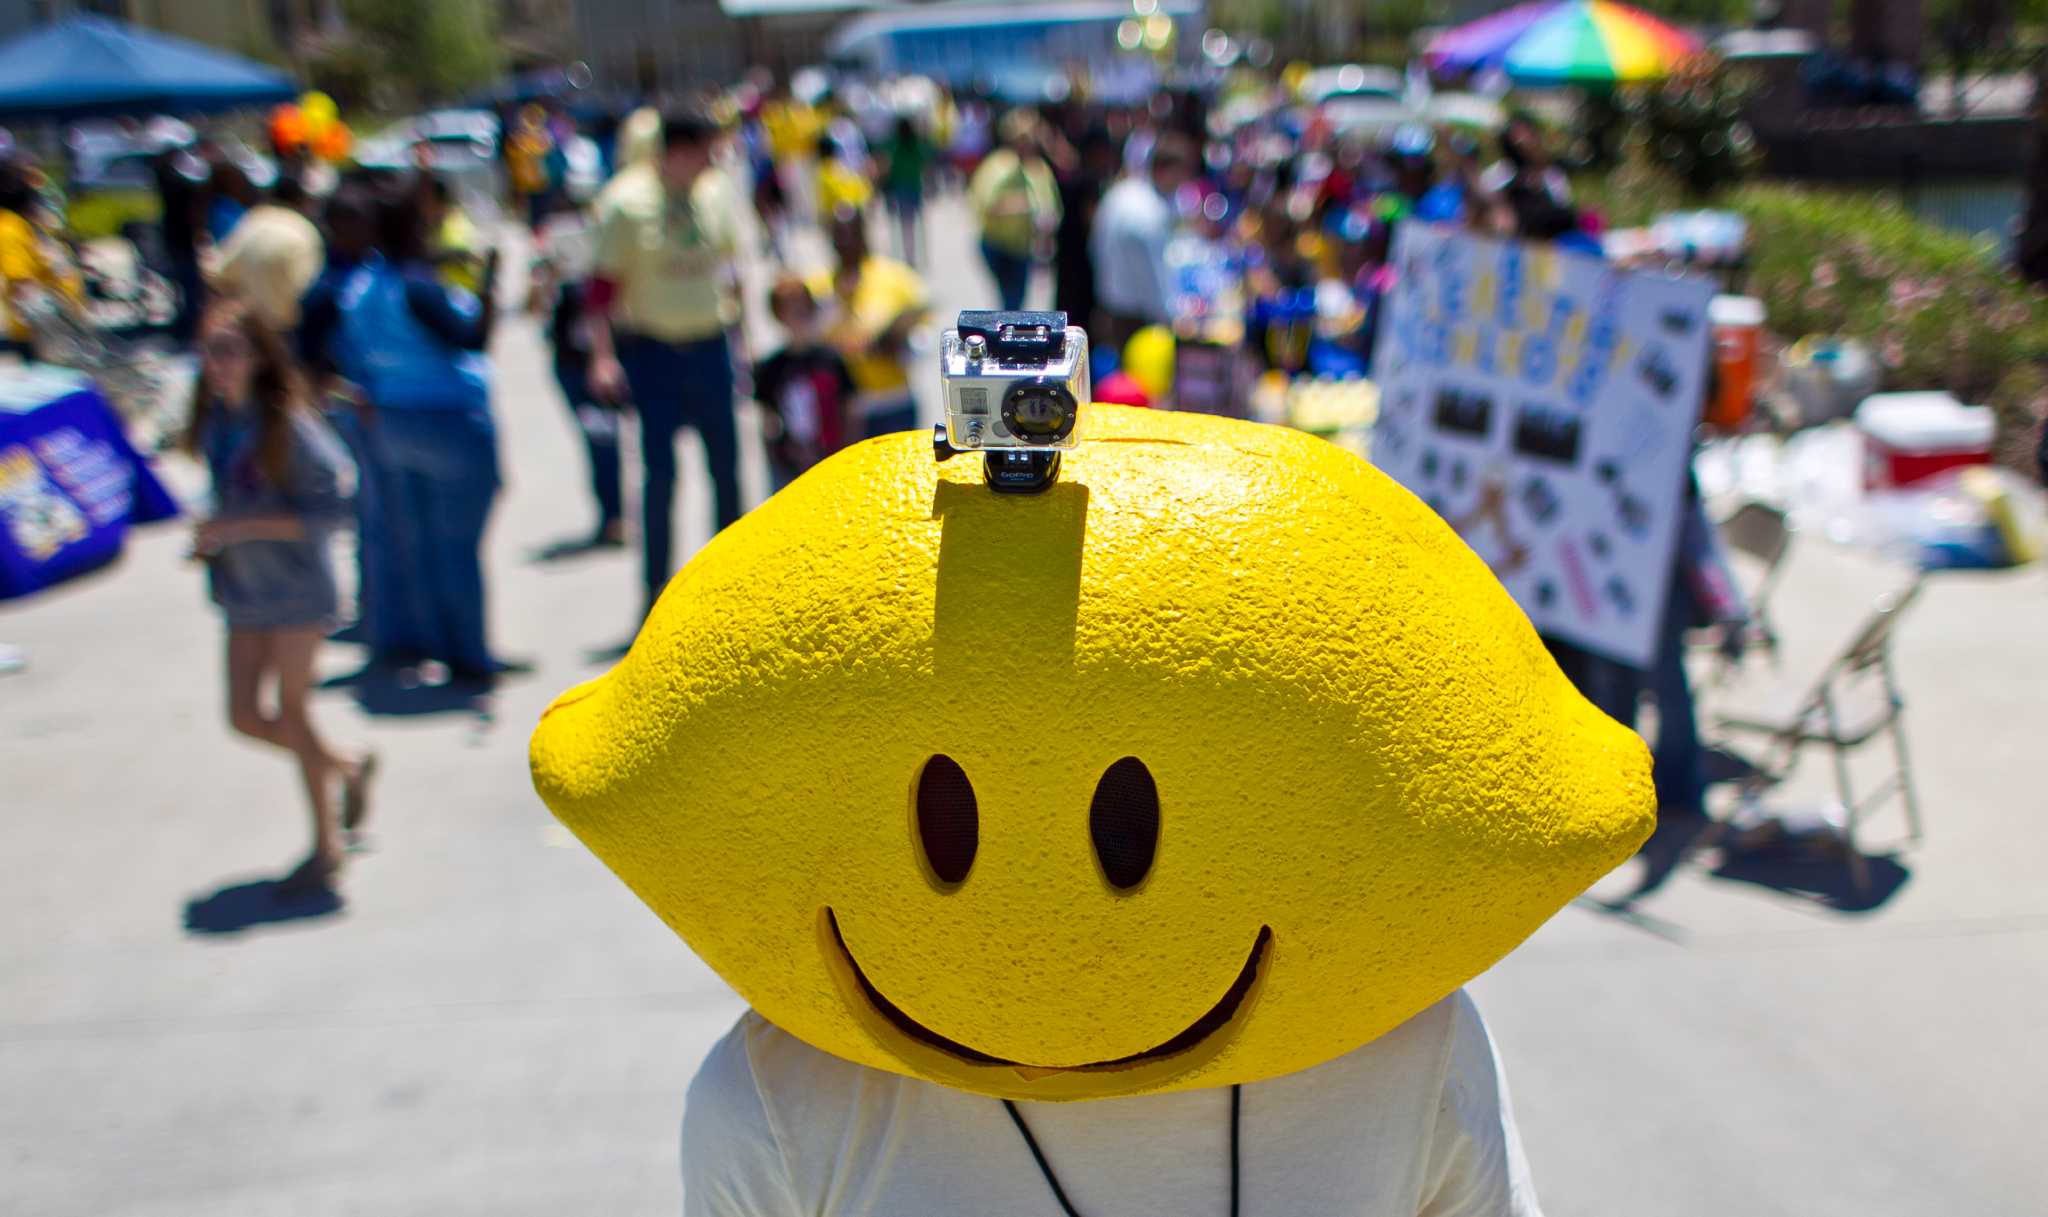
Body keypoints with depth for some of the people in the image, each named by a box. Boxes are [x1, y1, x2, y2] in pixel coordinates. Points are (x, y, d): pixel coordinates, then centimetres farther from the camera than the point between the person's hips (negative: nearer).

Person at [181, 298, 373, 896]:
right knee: (245, 716, 7)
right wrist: (211, 538, 1)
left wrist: (241, 527, -22)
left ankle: (326, 844, 18)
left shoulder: (287, 424, -18)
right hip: (243, 591, 6)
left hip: (296, 585, -6)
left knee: (290, 711, 1)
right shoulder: (214, 420, 1)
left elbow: (332, 508, -19)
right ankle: (348, 767, 33)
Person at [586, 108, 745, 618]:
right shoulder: (626, 202, -10)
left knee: (725, 463, 9)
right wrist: (603, 358, -14)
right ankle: (656, 588, 7)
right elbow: (602, 284, -9)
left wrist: (735, 311, 17)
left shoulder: (715, 193, 4)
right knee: (661, 470, -6)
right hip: (650, 350, -5)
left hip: (709, 346, 5)